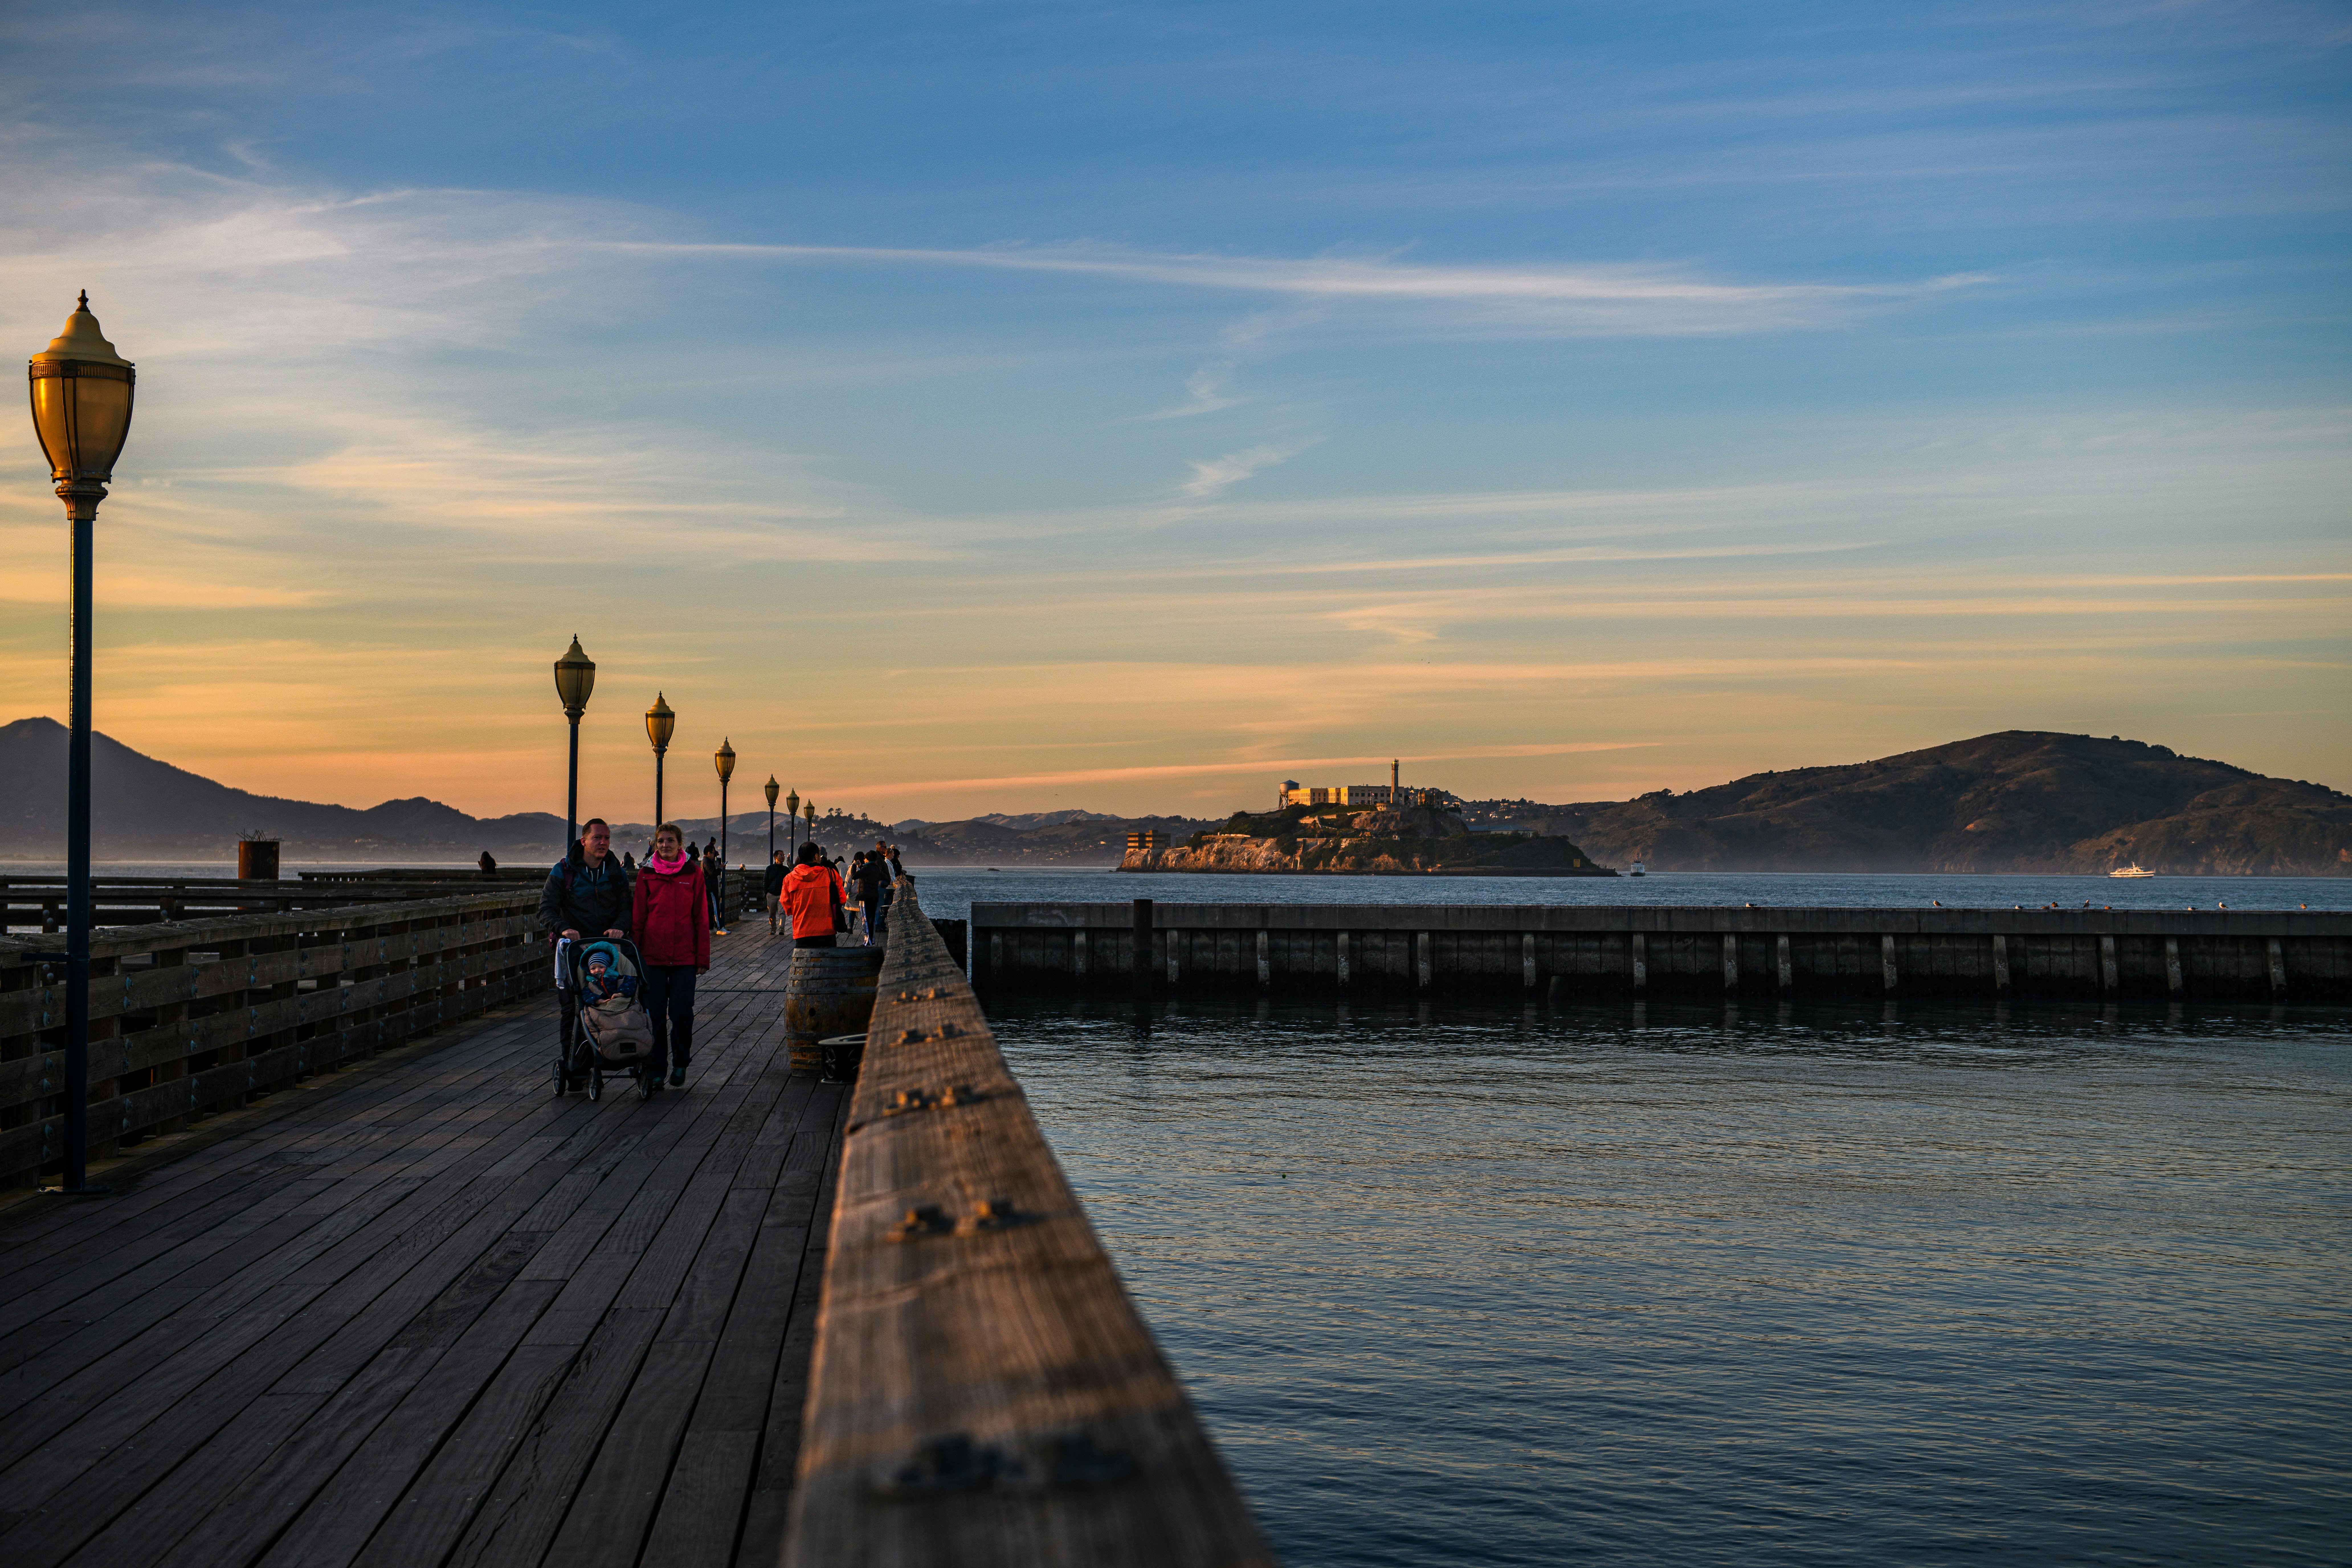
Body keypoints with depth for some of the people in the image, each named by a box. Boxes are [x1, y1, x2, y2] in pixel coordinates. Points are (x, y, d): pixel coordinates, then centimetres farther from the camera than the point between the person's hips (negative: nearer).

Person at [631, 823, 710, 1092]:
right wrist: (634, 955, 3)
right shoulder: (647, 874, 5)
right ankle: (655, 1072, 10)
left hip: (684, 956, -1)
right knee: (655, 1014, 1)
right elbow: (638, 916, 7)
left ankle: (680, 1063, 17)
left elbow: (701, 917, 4)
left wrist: (703, 957, 0)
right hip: (653, 956, 1)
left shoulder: (693, 873, 3)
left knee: (682, 1010, -6)